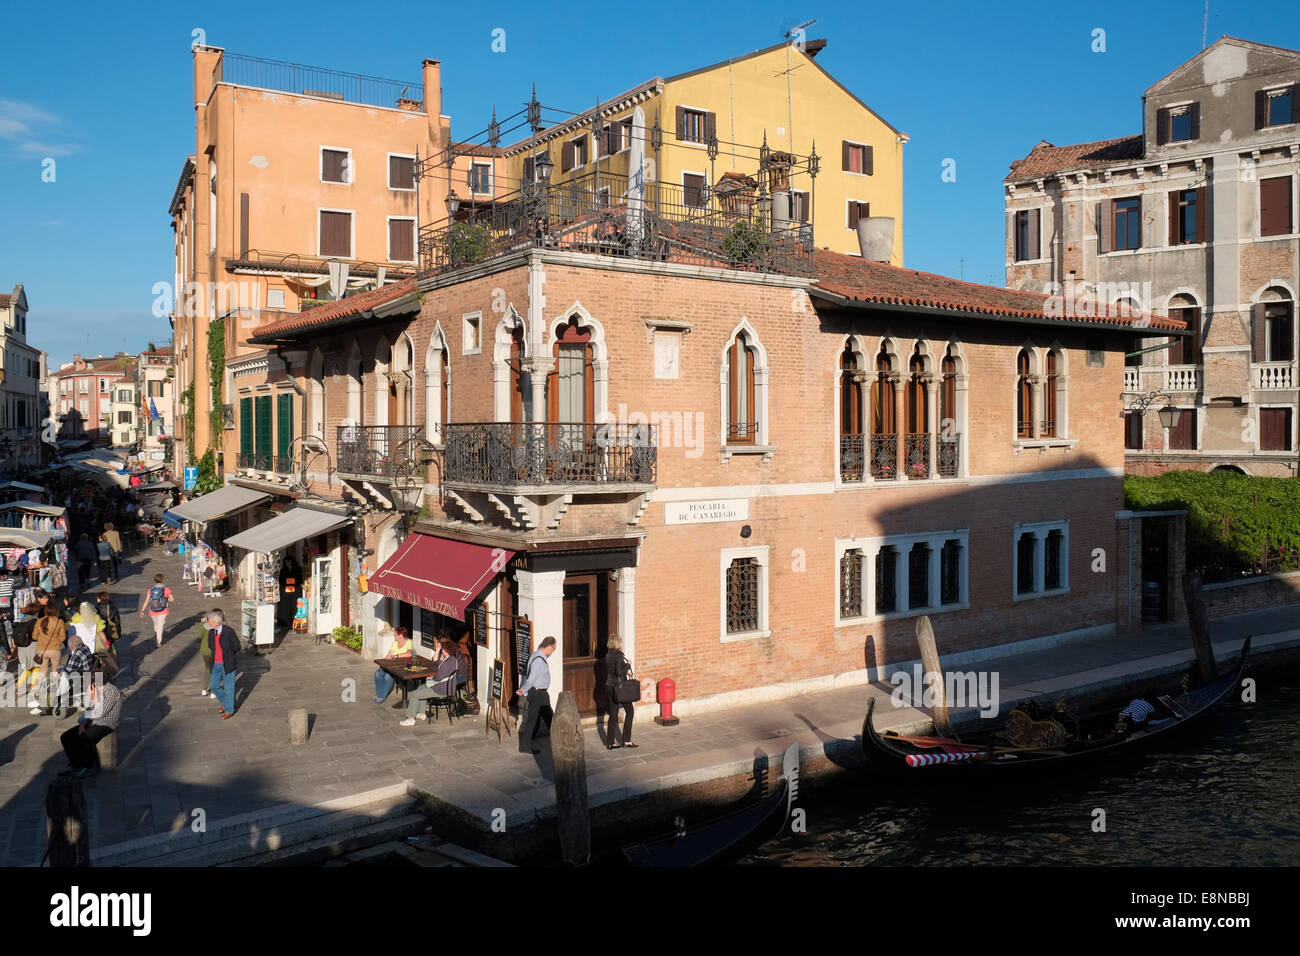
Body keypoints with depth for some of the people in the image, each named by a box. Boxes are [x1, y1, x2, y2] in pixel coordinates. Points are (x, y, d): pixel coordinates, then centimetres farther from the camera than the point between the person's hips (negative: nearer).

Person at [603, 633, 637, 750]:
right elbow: (619, 672, -24)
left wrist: (625, 670, 9)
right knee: (629, 711, 8)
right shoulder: (618, 655, -17)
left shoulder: (608, 655, 7)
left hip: (609, 686, 7)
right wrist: (628, 665, -7)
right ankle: (626, 740, 10)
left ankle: (610, 742, 12)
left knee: (613, 714, 11)